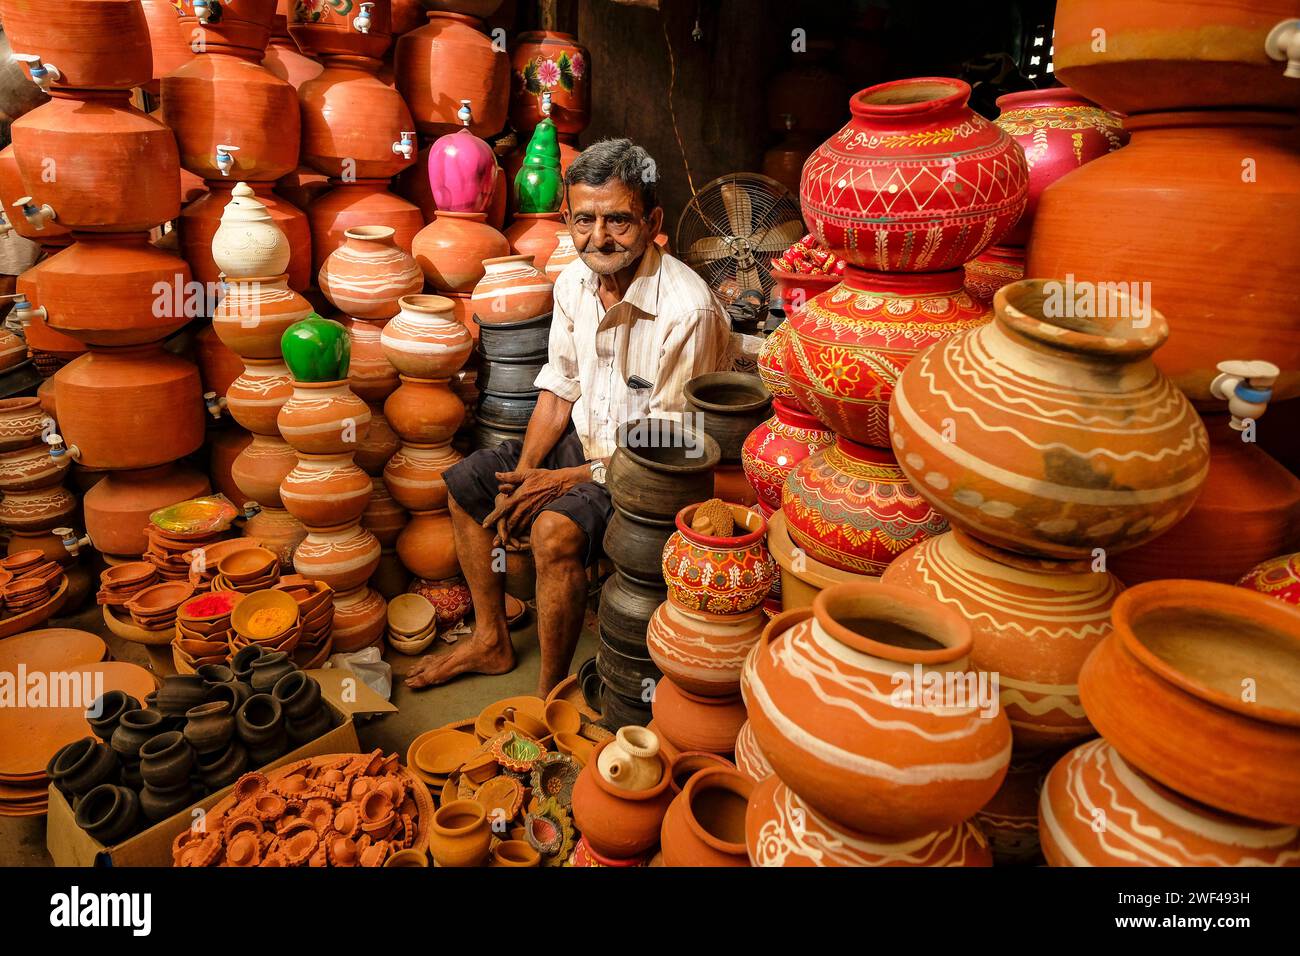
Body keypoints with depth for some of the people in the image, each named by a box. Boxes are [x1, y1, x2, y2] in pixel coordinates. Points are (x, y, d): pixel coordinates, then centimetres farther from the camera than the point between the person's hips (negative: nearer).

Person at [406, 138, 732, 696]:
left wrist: (565, 481, -21)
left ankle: (550, 697, -9)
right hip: (583, 438, 8)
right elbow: (559, 389, 6)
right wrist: (523, 473, -6)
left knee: (555, 529, -31)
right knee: (464, 483, 7)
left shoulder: (687, 310, -27)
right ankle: (491, 641, 21)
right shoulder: (573, 282, -4)